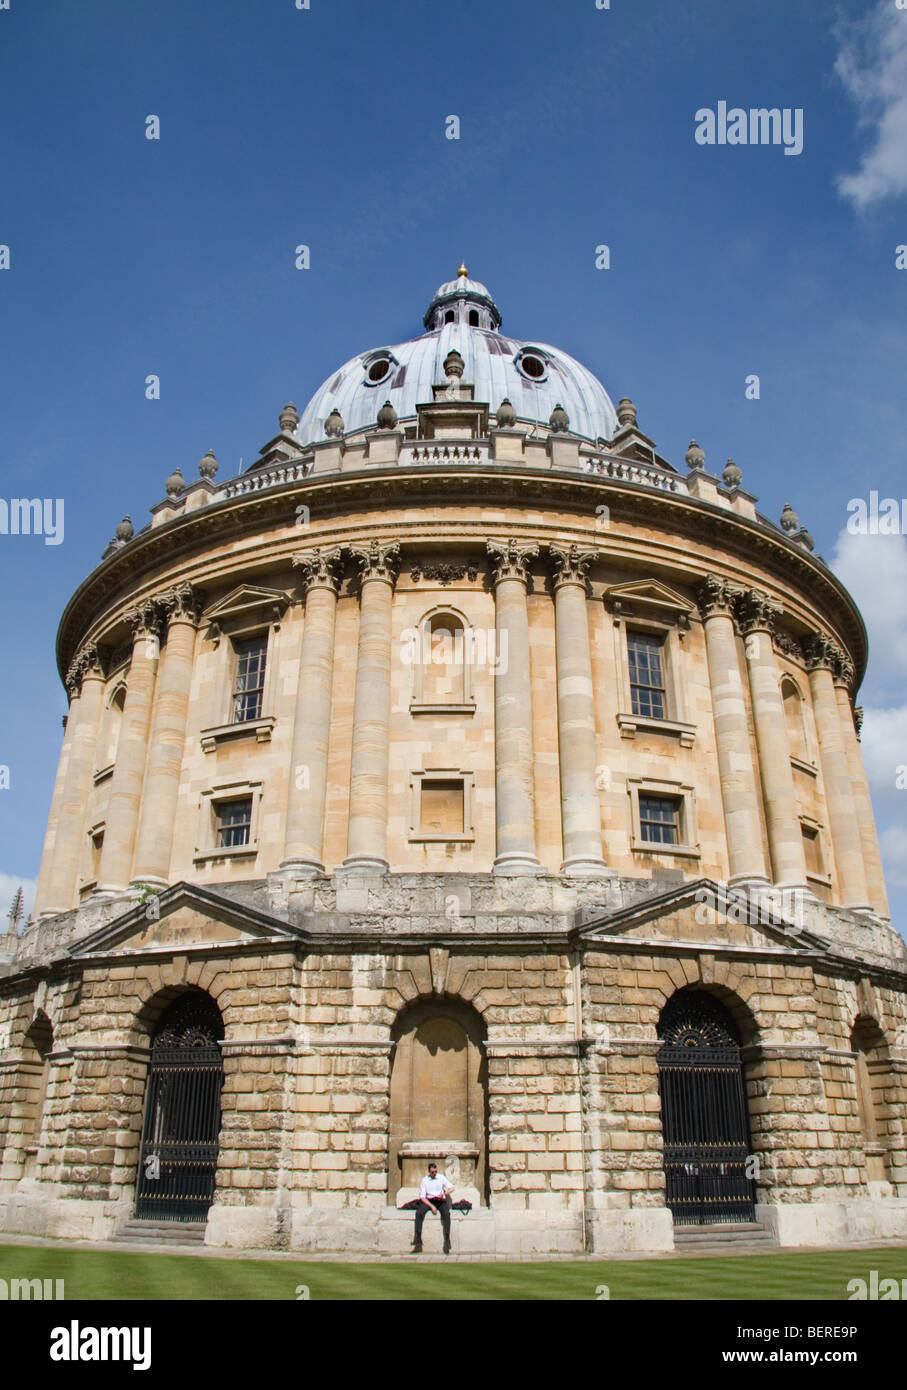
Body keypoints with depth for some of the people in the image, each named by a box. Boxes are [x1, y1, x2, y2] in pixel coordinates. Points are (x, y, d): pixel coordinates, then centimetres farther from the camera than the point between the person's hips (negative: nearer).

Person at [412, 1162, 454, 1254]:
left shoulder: (441, 1178, 9)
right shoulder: (424, 1181, 3)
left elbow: (451, 1187, 8)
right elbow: (422, 1196, -2)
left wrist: (445, 1193, -14)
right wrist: (431, 1206, -15)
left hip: (440, 1200, 0)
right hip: (428, 1200, 0)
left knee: (446, 1213, -32)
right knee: (419, 1212, -29)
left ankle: (447, 1241, -32)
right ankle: (418, 1242, -28)